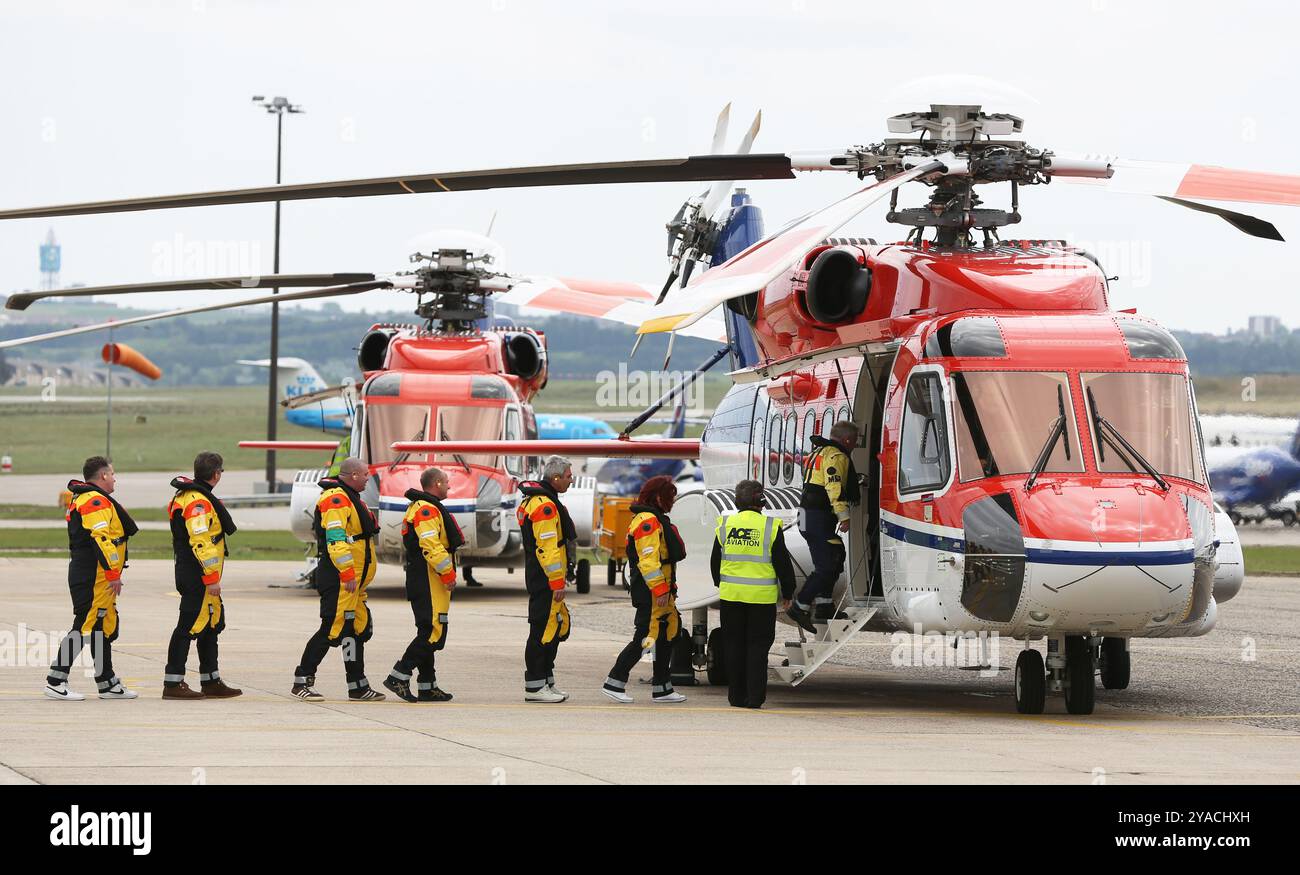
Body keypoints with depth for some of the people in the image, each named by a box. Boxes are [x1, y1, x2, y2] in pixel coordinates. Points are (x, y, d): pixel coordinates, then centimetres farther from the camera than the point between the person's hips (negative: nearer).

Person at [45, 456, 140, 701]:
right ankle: (56, 681, -9)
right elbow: (102, 539, -22)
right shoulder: (97, 502, -13)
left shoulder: (81, 500, 21)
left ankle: (107, 683, 19)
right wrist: (113, 573, -23)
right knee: (85, 625, -10)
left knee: (106, 626, 14)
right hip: (95, 577, -11)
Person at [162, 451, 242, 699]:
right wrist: (212, 578, -23)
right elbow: (201, 543, -24)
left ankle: (211, 682, 23)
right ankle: (173, 684, -6)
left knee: (212, 623, 16)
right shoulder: (199, 502, -17)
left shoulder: (186, 496, 17)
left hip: (189, 573, 11)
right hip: (198, 576, -11)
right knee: (190, 625, -8)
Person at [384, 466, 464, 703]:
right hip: (429, 583, -11)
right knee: (433, 632, -12)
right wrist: (448, 574, -20)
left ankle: (427, 687, 15)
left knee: (429, 632, 12)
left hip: (420, 581, 11)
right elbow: (431, 546, -24)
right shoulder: (427, 510, -14)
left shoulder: (419, 508, 21)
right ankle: (399, 676, -14)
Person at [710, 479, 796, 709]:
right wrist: (787, 594, 9)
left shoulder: (725, 525, 2)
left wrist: (720, 584, 30)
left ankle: (736, 696, 12)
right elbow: (783, 564, -3)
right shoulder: (770, 527, -7)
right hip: (762, 597, -3)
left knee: (734, 645, 10)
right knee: (758, 646, 4)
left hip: (731, 595, 3)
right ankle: (755, 696, 1)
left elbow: (715, 561, 13)